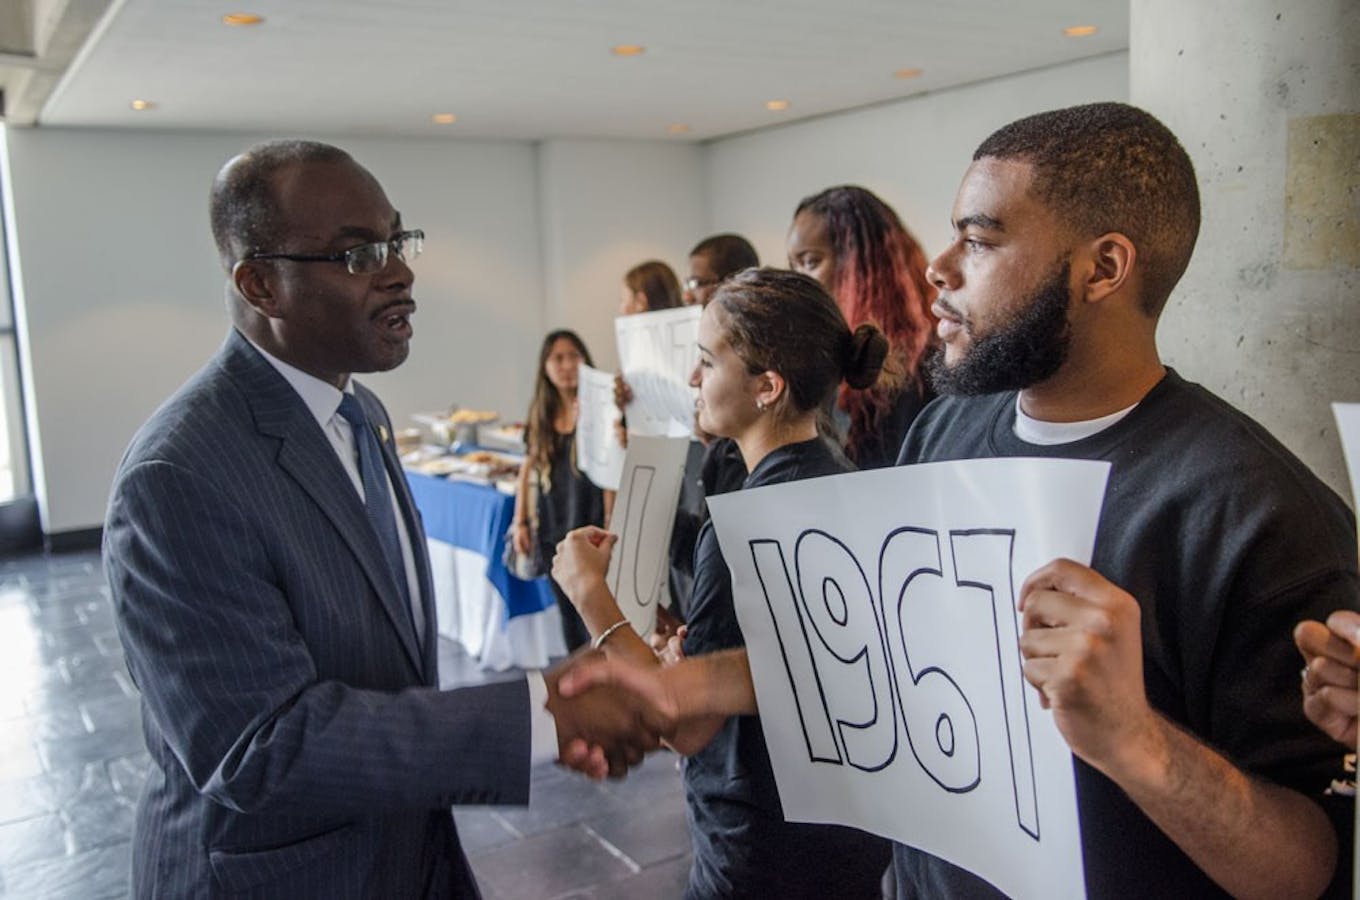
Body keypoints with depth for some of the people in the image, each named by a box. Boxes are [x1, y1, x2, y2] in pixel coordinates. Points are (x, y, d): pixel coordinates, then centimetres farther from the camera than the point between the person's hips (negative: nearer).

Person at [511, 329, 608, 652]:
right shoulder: (541, 414, 6)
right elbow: (528, 469, 13)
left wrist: (609, 527, -17)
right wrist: (520, 522, 9)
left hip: (589, 527, -5)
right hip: (552, 528, 5)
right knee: (568, 610, 16)